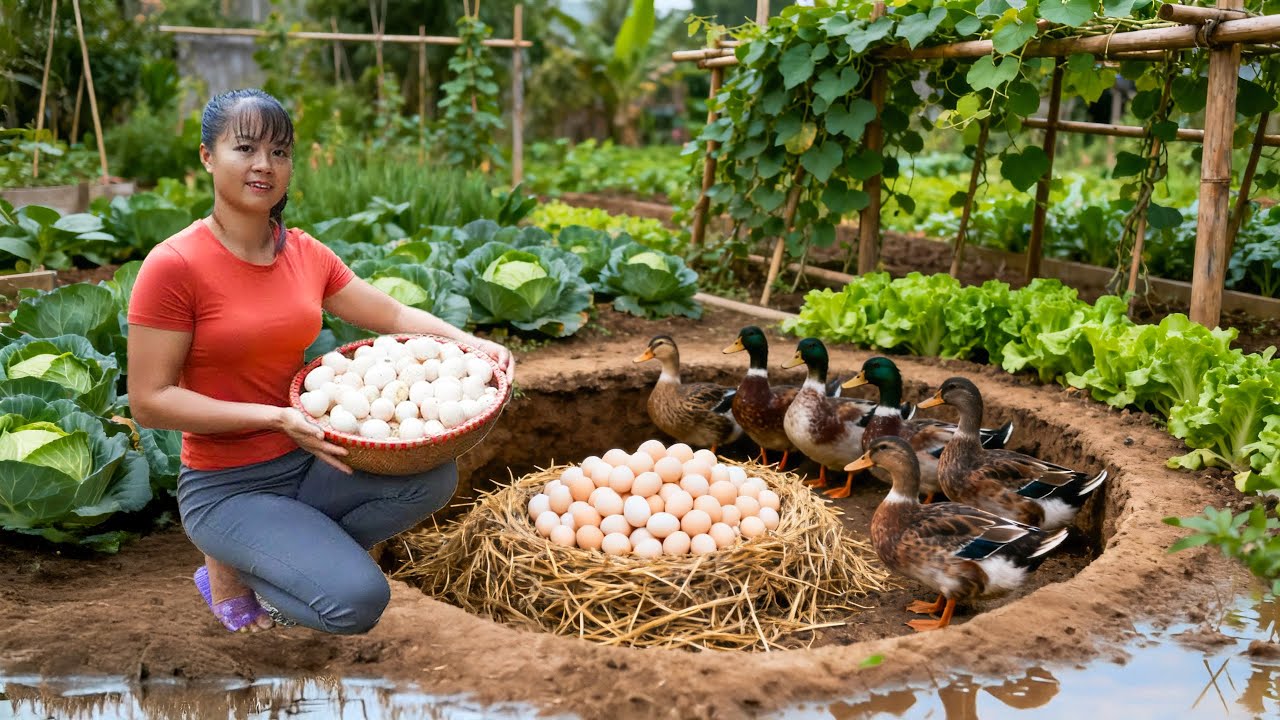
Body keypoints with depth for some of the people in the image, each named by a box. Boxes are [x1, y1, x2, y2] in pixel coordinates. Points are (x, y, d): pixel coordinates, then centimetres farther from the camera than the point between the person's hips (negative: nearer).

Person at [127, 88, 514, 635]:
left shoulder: (305, 253, 3)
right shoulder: (174, 266, -15)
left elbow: (394, 315, 10)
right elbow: (149, 401, -16)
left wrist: (467, 342, -9)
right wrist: (275, 418, -24)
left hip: (305, 462, 6)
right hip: (226, 487, -6)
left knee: (434, 477, -18)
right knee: (357, 599, -24)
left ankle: (282, 555, 3)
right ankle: (230, 569, 6)